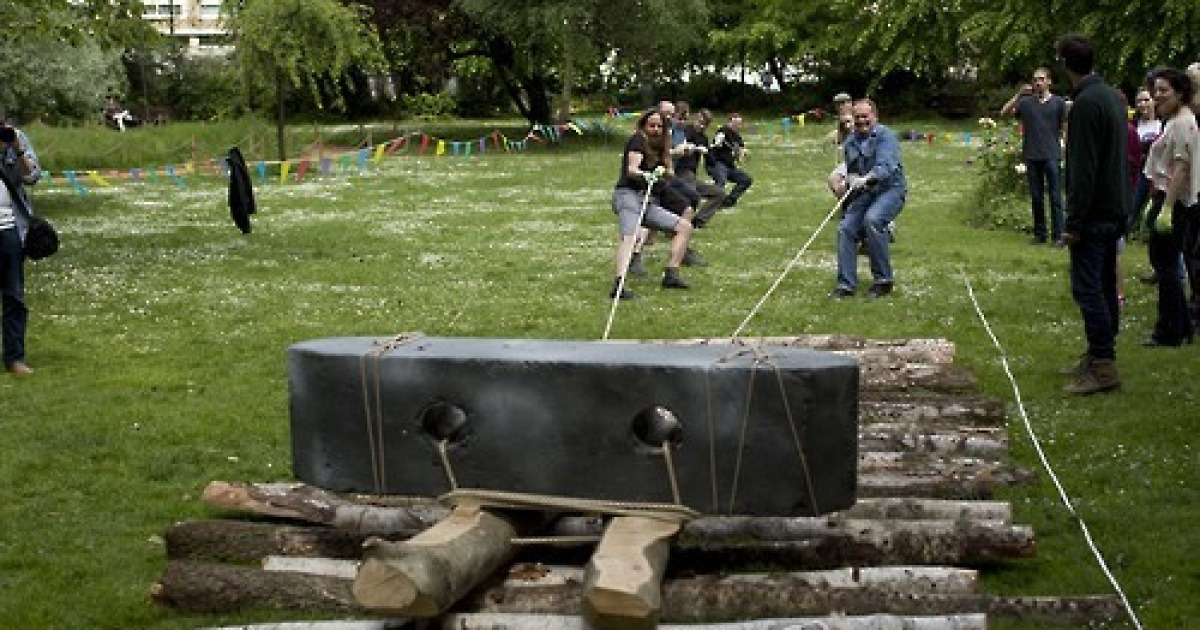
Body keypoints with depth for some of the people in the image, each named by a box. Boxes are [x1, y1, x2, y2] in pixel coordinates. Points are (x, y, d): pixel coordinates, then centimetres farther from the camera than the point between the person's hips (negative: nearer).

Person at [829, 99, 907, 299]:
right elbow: (850, 172, 22)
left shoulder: (886, 136, -9)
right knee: (846, 227, -11)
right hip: (864, 193, 7)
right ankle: (846, 284, -4)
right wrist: (851, 179, -3)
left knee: (872, 220, -31)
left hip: (890, 188, -7)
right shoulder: (851, 141, 13)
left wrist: (867, 179, -40)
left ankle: (883, 279, -20)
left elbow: (886, 166, -23)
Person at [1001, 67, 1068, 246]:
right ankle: (1039, 233, 16)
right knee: (1036, 197, 8)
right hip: (1032, 156, 3)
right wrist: (1018, 95, -10)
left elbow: (1064, 127, 8)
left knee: (1055, 197, -2)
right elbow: (1004, 112, -2)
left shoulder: (1058, 102, 3)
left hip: (1051, 156, -2)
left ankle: (1057, 235, 0)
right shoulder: (1026, 102, 7)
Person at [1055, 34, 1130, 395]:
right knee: (1104, 286, 14)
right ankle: (1099, 356, 22)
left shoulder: (1085, 104, -18)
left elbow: (1083, 171, -21)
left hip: (1094, 214, -10)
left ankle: (1103, 368, -9)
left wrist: (1074, 222, -17)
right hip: (1115, 210, 10)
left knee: (1087, 289, -8)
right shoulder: (1112, 97, 12)